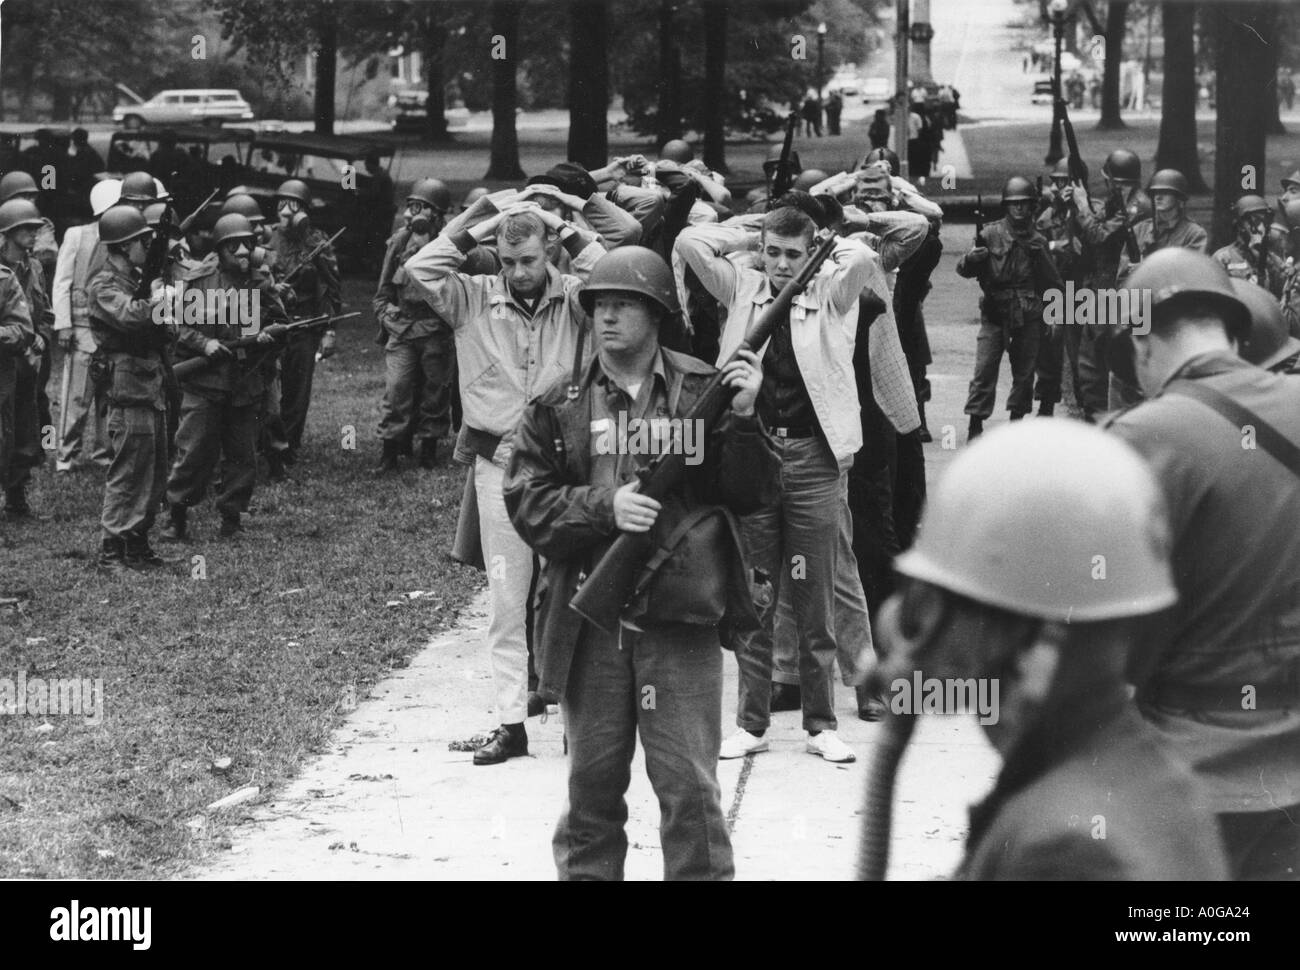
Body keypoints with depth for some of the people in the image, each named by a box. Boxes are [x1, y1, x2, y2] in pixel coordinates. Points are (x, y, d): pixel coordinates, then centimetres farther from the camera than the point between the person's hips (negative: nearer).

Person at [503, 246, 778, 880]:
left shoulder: (701, 391, 2)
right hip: (589, 625, 2)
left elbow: (749, 495, 0)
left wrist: (743, 419, -15)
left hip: (681, 619, -2)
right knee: (592, 785, 13)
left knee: (689, 787, -1)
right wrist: (604, 508, -14)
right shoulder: (558, 406, 6)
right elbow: (526, 503, 0)